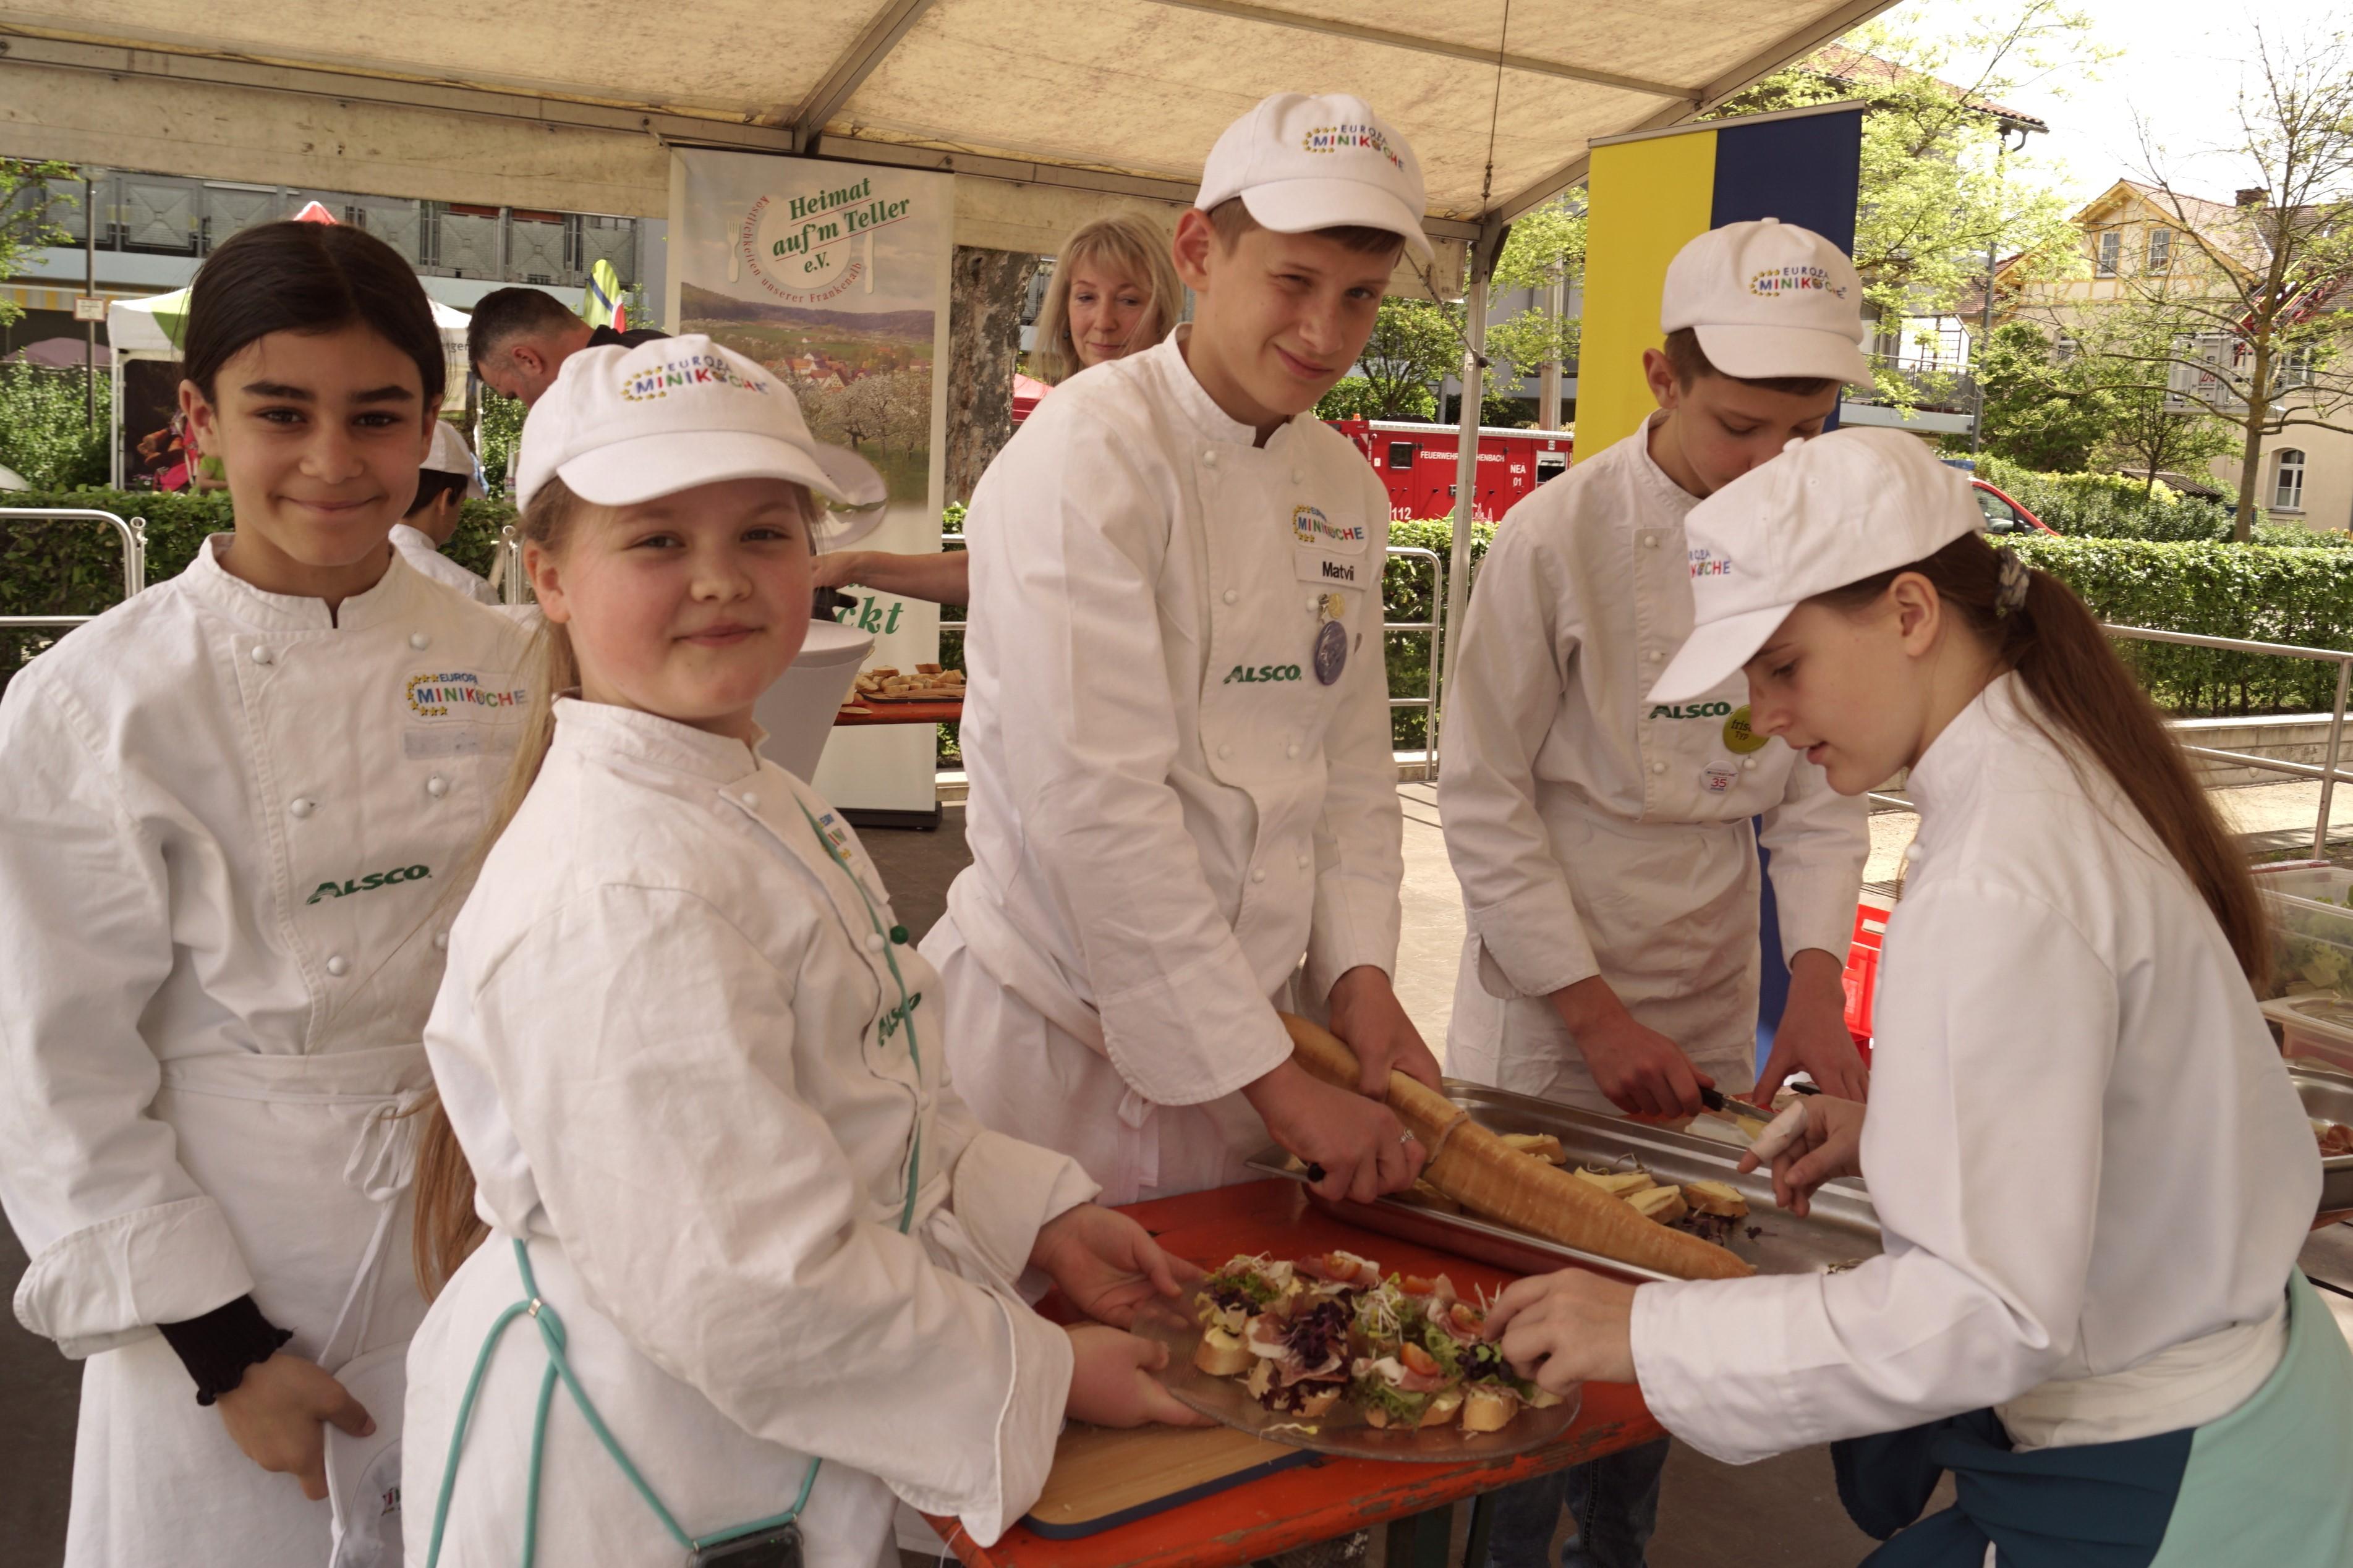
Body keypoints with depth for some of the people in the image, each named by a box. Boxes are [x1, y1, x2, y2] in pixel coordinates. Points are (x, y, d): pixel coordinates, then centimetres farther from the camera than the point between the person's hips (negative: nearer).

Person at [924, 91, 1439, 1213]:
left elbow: (1355, 769, 12)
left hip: (1242, 1024, 7)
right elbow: (1095, 802, -23)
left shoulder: (1346, 490, 7)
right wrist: (1277, 1084, -20)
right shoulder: (1089, 453, -16)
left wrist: (1358, 975, -5)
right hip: (1059, 1037, -6)